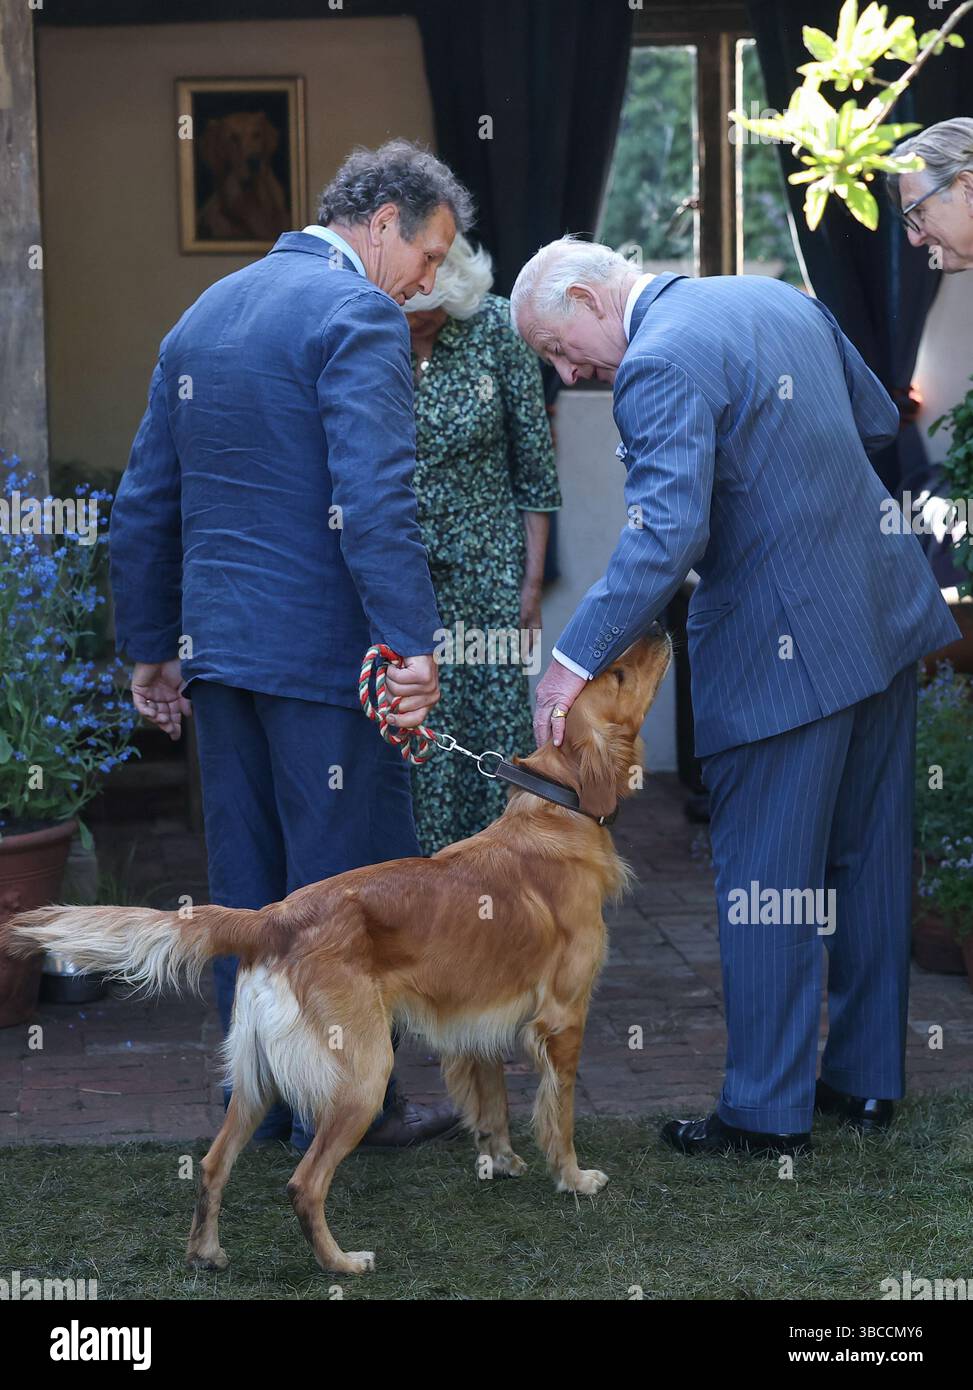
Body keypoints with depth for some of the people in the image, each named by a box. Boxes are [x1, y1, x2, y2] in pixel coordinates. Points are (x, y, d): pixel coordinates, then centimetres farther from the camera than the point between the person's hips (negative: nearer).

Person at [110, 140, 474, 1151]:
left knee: (245, 883, 14)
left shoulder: (204, 314, 15)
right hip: (324, 649, -8)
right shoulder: (357, 313, -11)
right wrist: (411, 646, -25)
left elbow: (144, 505, 17)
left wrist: (151, 647, 22)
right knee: (347, 880, 2)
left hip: (219, 648, 8)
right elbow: (374, 500, -23)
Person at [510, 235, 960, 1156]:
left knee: (764, 883, 2)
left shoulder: (658, 366, -17)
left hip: (782, 648, -9)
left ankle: (767, 1113, 10)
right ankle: (867, 1079, 27)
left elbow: (666, 532, -28)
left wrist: (575, 659, -27)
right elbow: (877, 419, 18)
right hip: (883, 610, 9)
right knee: (869, 858, 16)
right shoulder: (780, 297, 9)